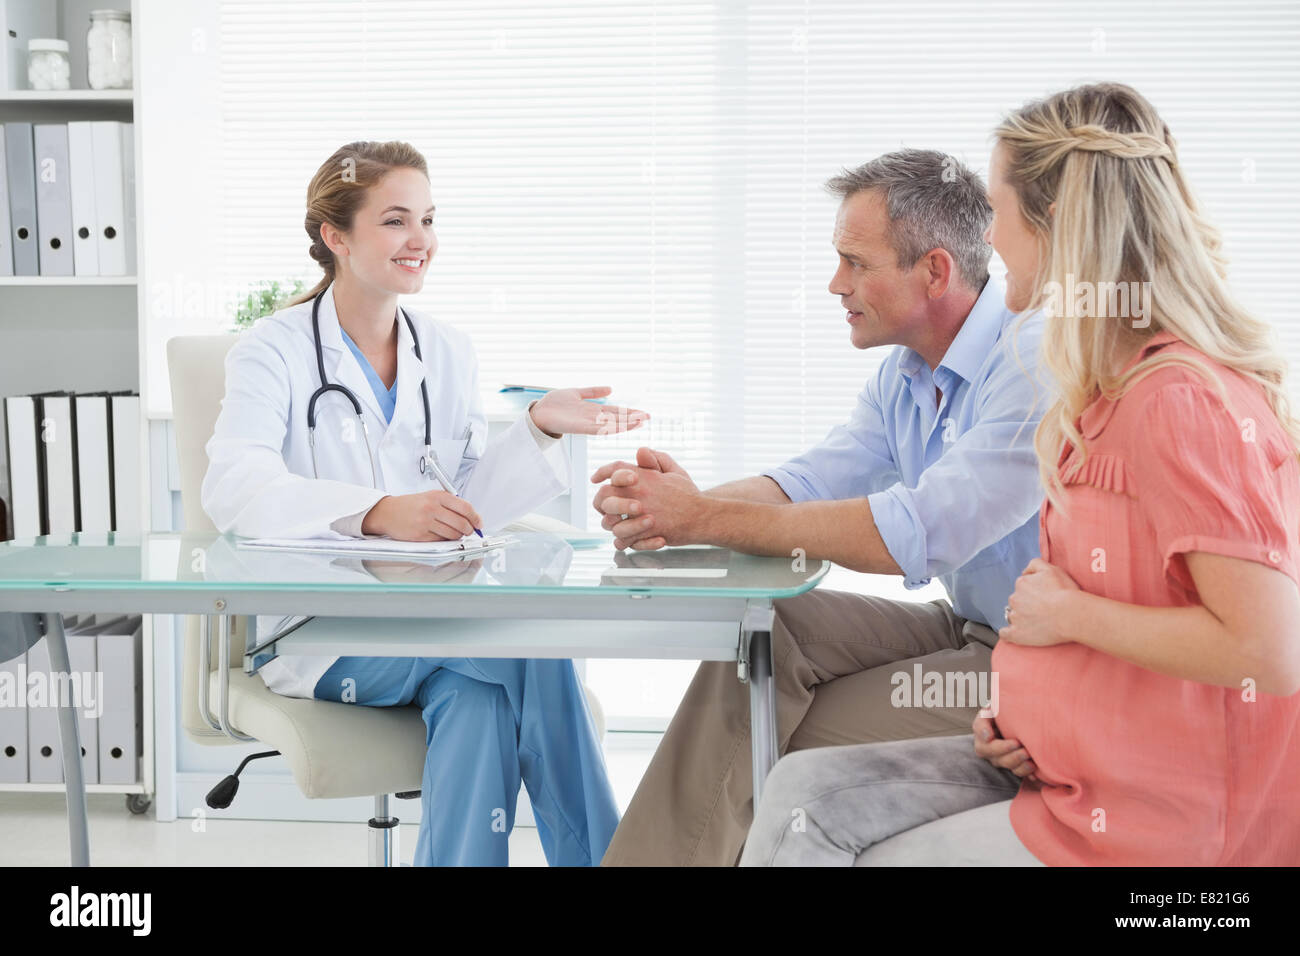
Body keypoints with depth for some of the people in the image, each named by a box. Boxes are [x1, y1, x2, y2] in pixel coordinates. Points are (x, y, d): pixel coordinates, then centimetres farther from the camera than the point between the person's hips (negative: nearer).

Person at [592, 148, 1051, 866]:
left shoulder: (1034, 362, -24)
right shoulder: (907, 374, 9)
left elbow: (914, 534, -30)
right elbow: (811, 482, 2)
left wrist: (705, 519, -27)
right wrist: (685, 501, -19)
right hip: (966, 630, 8)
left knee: (798, 736, -16)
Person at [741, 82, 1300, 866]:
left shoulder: (1182, 399, -21)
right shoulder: (1118, 384, 11)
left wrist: (1070, 613, -16)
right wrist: (1021, 712, 5)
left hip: (1156, 826, -9)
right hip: (1069, 768, 9)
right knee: (807, 794, -1)